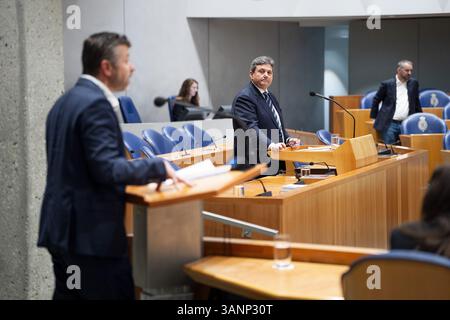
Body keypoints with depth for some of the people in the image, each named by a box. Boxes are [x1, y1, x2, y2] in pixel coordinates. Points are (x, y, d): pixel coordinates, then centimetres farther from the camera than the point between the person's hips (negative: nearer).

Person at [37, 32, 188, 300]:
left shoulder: (67, 101, 15)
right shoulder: (95, 103, -16)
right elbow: (107, 168, -23)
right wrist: (159, 167, -13)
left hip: (64, 228, 10)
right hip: (91, 232, -10)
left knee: (70, 295, 14)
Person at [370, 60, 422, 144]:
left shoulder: (413, 83, 10)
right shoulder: (387, 84, -1)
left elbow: (416, 102, 21)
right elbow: (376, 100, 8)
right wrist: (374, 117, 6)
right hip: (390, 124, -3)